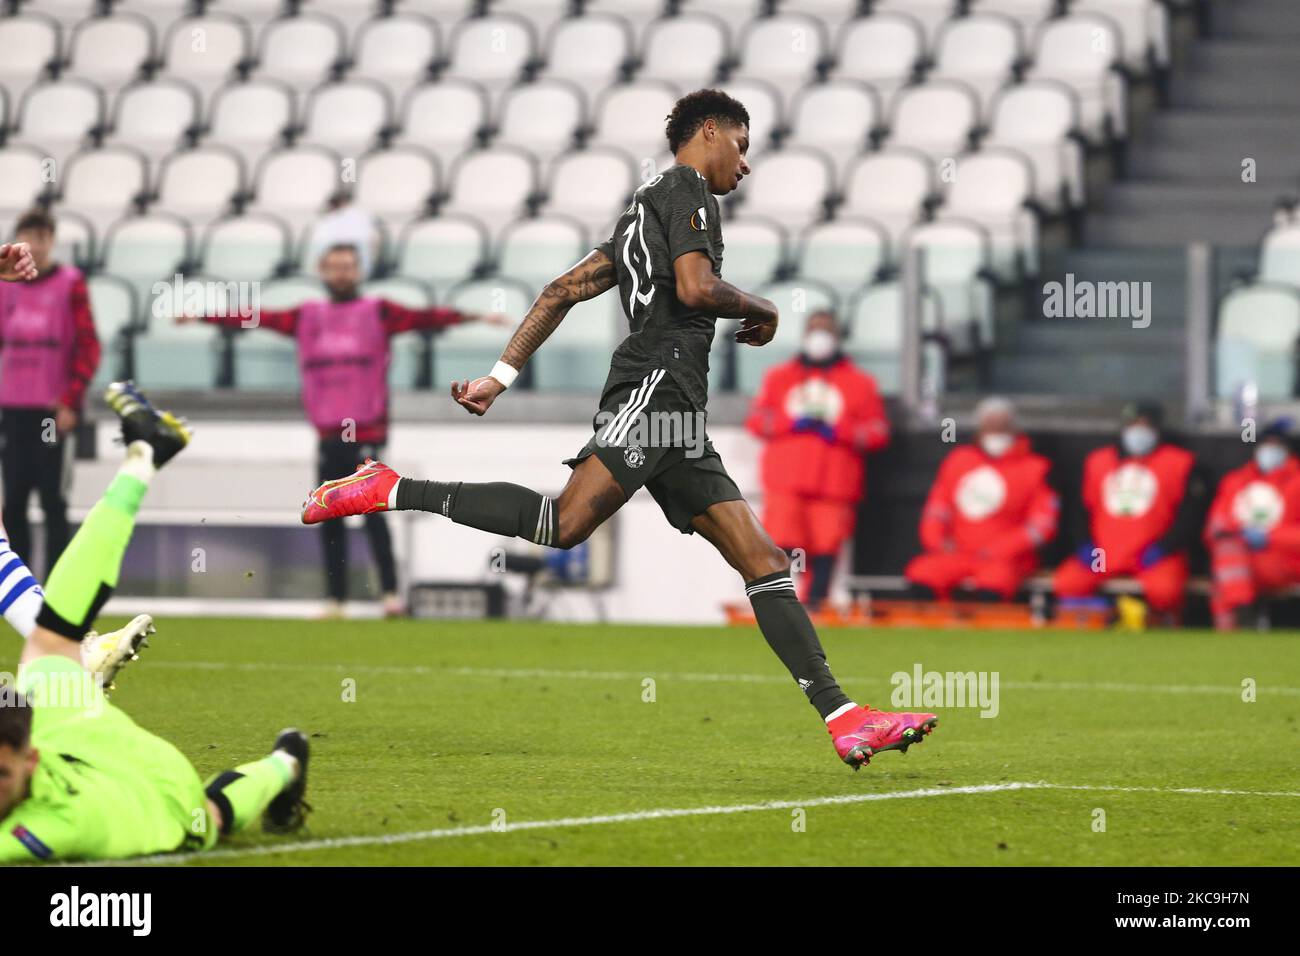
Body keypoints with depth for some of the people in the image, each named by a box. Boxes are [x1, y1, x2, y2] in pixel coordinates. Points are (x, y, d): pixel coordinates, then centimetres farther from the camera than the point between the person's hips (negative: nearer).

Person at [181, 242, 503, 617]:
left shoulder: (378, 312, 3)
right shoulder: (308, 316, 12)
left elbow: (425, 317, -6)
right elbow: (260, 318, 16)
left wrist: (474, 317, -18)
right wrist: (204, 317, 17)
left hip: (366, 434, -4)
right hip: (328, 437, 4)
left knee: (372, 512, -11)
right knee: (329, 520, 6)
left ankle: (390, 592, -9)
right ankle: (336, 598, 13)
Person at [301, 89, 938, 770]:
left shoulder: (644, 205, 30)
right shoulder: (686, 190, 2)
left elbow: (563, 290, 25)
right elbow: (695, 286, -14)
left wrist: (500, 377, 21)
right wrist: (763, 312, 4)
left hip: (675, 425, 10)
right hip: (657, 385, -10)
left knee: (764, 561, 2)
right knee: (565, 523, -25)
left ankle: (844, 720, -5)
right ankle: (394, 492, -18)